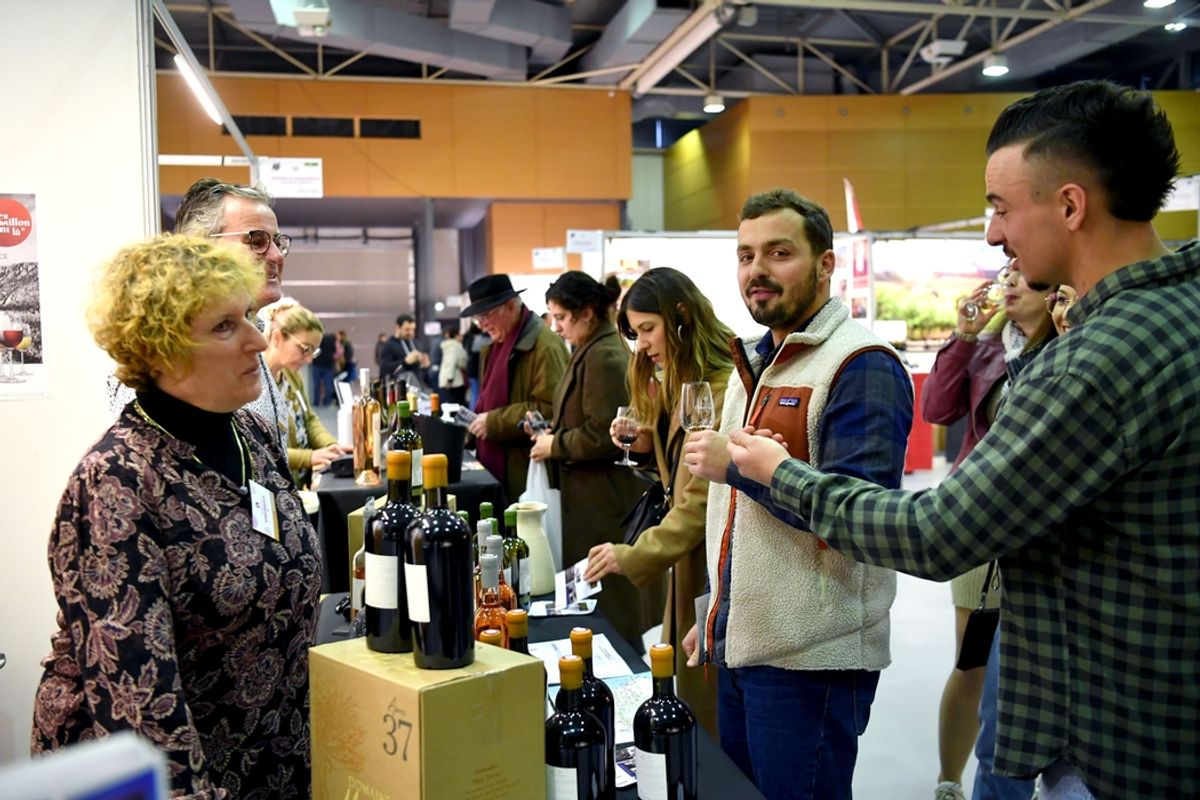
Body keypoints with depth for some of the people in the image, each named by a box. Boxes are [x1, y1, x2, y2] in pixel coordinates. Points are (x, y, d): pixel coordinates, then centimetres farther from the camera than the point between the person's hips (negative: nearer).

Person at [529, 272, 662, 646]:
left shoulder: (604, 357, -18)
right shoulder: (589, 351, 14)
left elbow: (603, 436, -23)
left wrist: (555, 445, -10)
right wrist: (554, 431, 10)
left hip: (605, 503, -10)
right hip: (591, 499, 10)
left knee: (612, 606, 0)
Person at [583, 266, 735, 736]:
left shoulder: (727, 388, -19)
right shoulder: (685, 382, 14)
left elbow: (706, 498, -22)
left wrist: (635, 557, -21)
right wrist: (650, 444, 3)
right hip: (691, 563, 9)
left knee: (715, 707, 1)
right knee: (690, 696, 14)